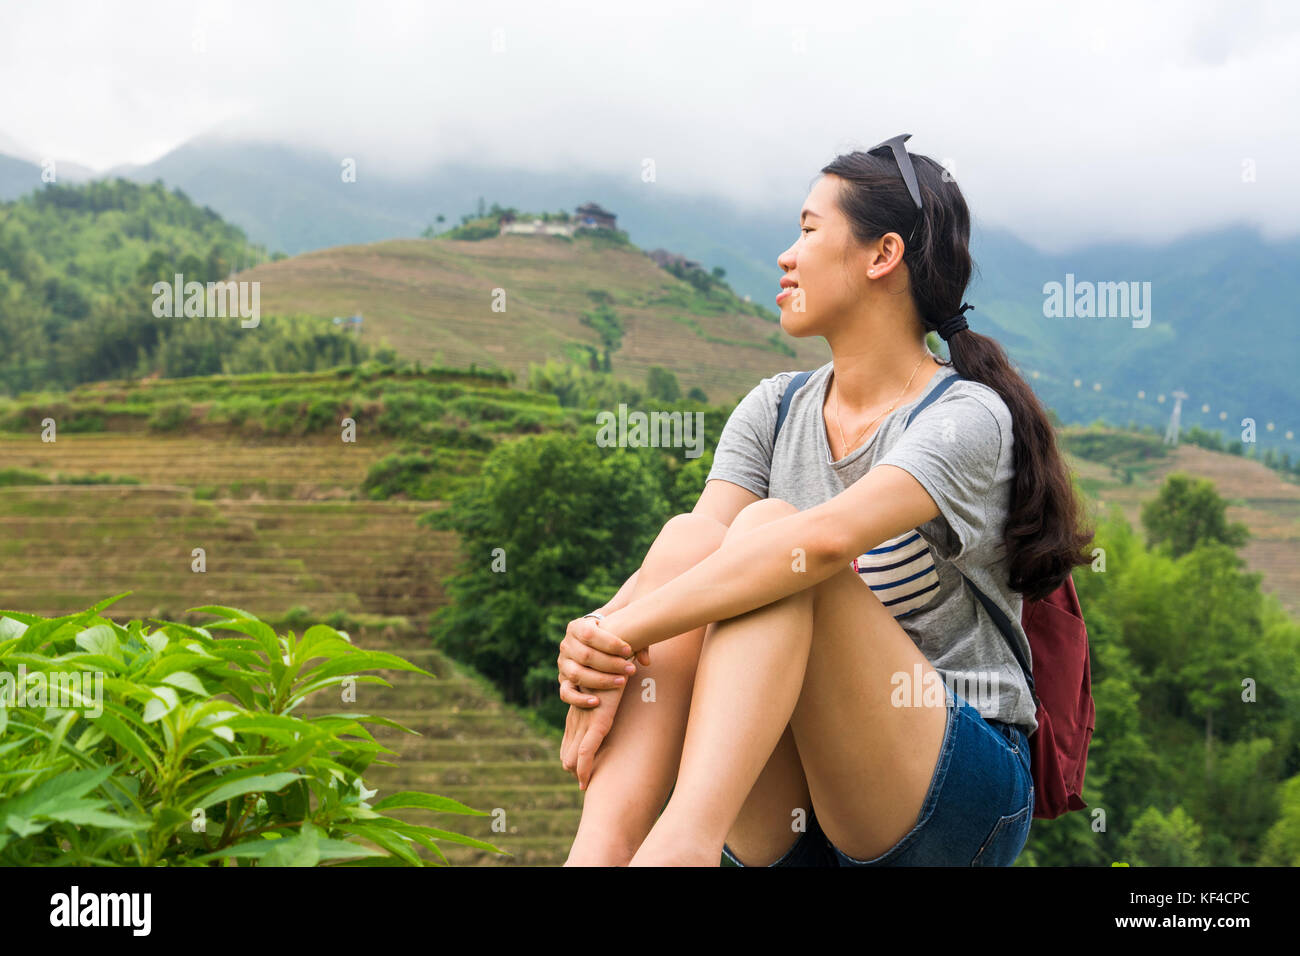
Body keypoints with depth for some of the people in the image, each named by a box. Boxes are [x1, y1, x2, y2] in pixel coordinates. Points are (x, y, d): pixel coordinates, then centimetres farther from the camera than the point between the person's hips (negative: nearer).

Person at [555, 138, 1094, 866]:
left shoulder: (968, 417, -10)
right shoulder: (774, 410, 10)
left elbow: (826, 538, -29)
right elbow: (702, 540, -7)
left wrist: (624, 631, -33)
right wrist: (597, 645, -28)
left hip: (957, 793, -5)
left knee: (768, 528, -26)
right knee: (686, 540, -20)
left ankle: (682, 841, -44)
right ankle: (599, 850, -37)